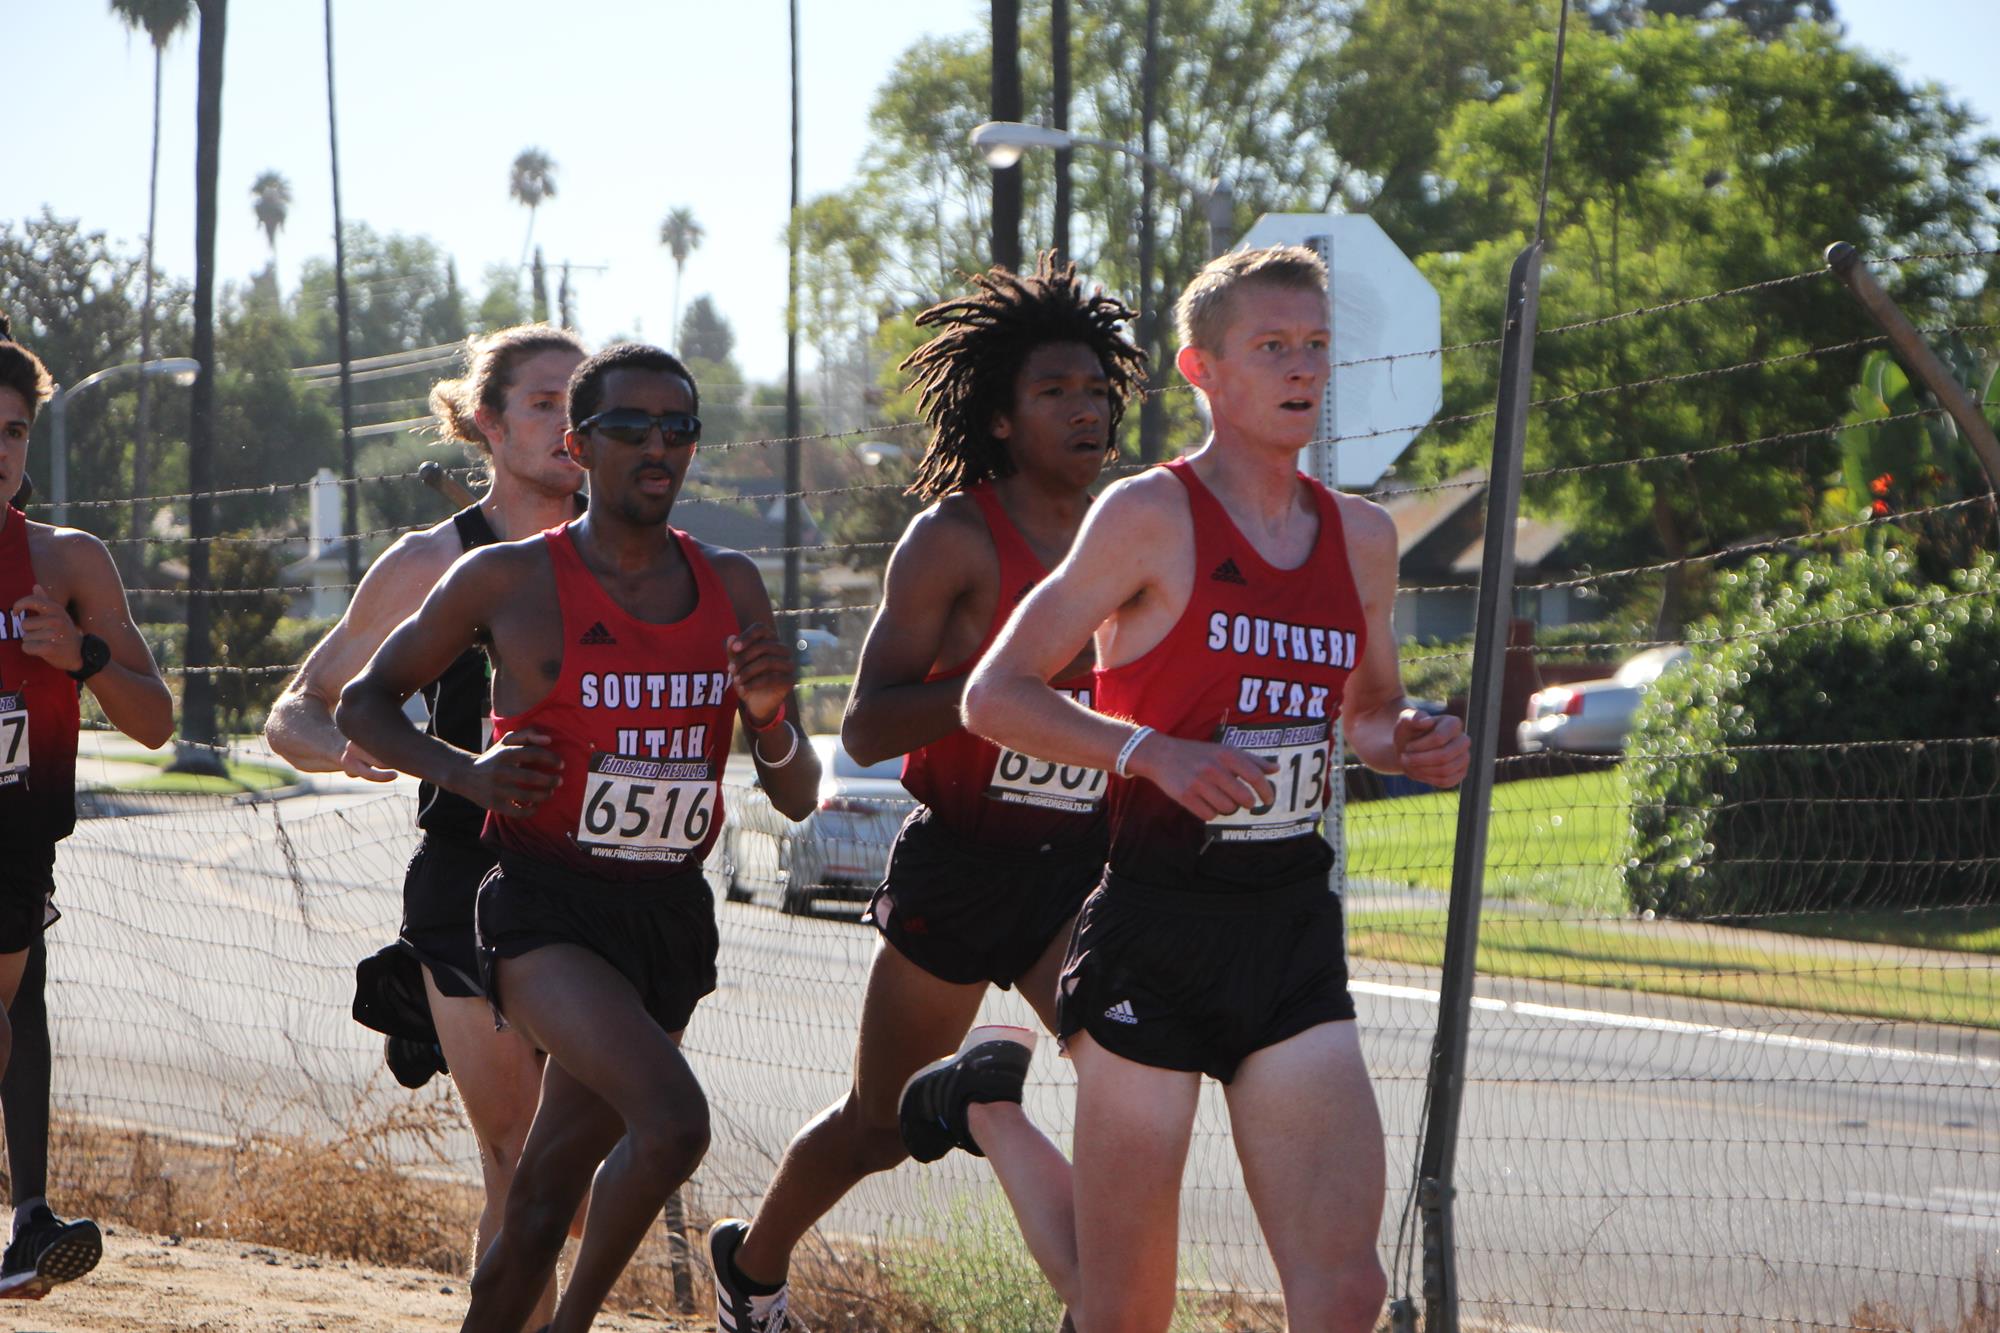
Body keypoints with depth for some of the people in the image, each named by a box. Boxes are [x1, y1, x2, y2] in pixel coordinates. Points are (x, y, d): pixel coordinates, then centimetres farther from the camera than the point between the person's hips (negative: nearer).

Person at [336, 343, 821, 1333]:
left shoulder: (731, 590, 9)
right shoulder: (508, 581, -4)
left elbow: (797, 799, 11)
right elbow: (363, 704, 8)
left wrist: (770, 719, -11)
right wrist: (464, 771, -11)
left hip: (672, 915, 5)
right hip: (546, 908, -5)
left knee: (544, 1197, 10)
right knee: (672, 1121, -27)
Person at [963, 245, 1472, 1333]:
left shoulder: (1360, 537, 12)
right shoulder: (1151, 516, -5)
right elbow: (994, 695, -6)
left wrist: (1406, 743, 4)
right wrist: (1153, 753, -19)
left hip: (1293, 928, 5)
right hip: (1155, 931, -5)